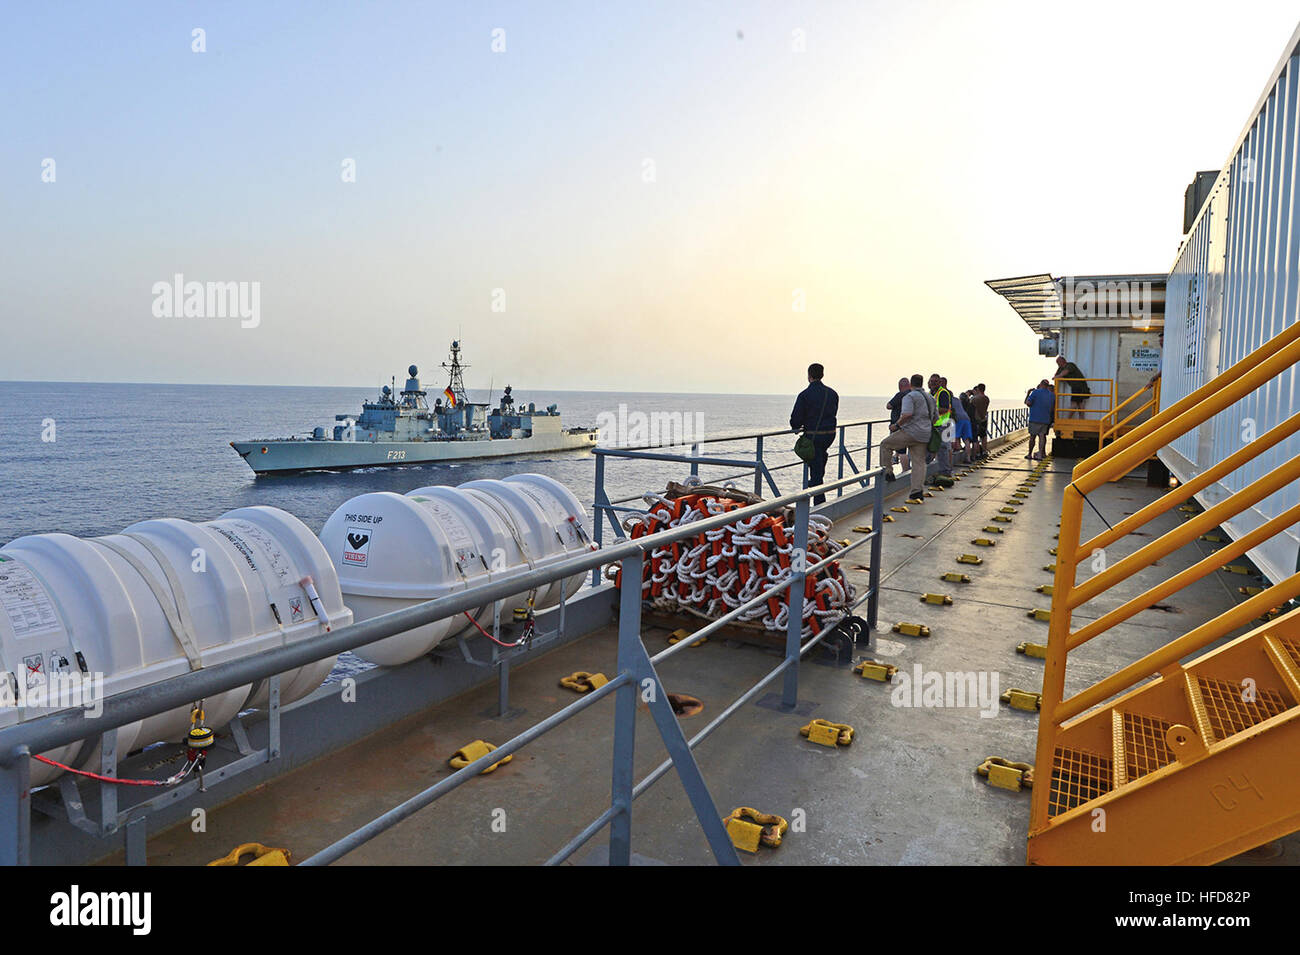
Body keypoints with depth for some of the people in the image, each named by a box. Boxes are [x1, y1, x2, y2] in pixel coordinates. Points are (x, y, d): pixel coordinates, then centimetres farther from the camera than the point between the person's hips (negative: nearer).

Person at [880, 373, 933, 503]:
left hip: (910, 432, -7)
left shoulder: (910, 396, -8)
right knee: (919, 462, 5)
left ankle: (888, 472, 6)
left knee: (885, 444, 10)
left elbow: (907, 414, -23)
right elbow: (934, 418, 23)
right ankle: (918, 493, 1)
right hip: (924, 436, 7)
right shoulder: (930, 398, 18)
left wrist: (897, 425, -12)